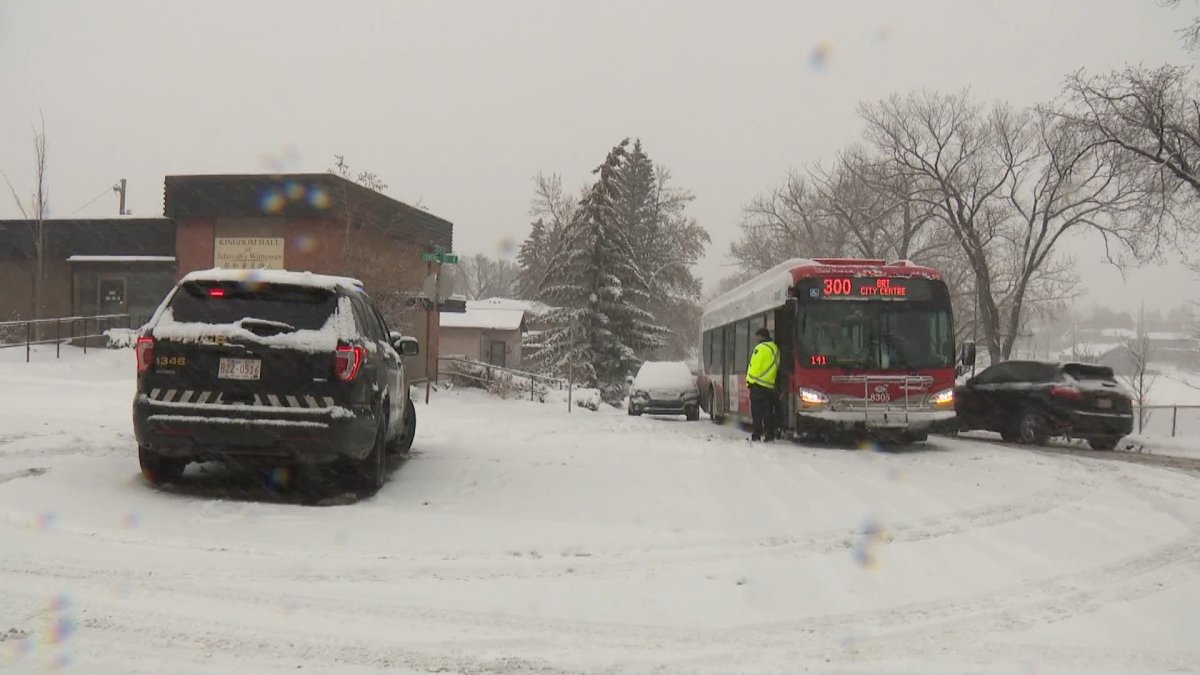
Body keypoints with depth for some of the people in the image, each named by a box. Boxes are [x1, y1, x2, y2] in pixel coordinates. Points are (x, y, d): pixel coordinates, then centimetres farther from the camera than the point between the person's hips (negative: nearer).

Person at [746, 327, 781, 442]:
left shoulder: (760, 348, -11)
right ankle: (770, 434, 7)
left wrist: (749, 380, -8)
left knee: (756, 410, -3)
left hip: (758, 383, -7)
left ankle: (757, 434, -6)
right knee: (768, 411, 9)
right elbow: (776, 367, 17)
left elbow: (754, 366, -14)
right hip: (770, 384, 7)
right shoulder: (775, 348, 15)